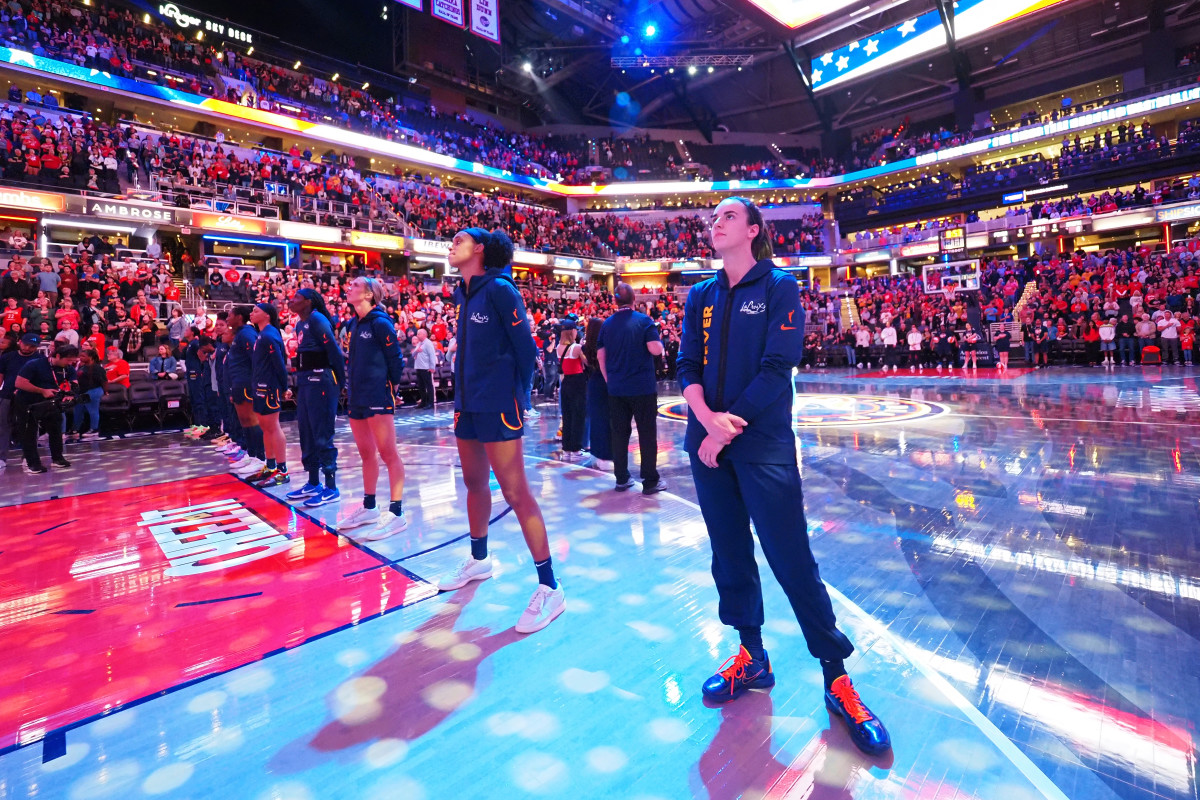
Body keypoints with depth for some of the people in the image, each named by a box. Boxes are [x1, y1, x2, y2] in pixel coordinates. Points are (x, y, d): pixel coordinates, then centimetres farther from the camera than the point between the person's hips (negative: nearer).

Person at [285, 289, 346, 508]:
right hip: (305, 381, 10)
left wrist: (340, 383, -14)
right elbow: (304, 353, 15)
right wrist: (299, 383, 11)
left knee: (322, 434, -7)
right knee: (306, 433, 13)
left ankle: (331, 488, 0)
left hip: (321, 381, -9)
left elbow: (334, 351, -15)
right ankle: (313, 483, 23)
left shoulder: (317, 319, -11)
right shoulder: (300, 324, 17)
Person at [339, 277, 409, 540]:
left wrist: (392, 387, -2)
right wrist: (351, 387, 13)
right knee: (366, 454, 15)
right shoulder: (354, 324, 13)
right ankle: (369, 508, 26)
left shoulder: (380, 323, -10)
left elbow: (396, 359, -10)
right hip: (356, 396, 9)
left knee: (388, 453, -5)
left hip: (377, 396, -8)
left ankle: (396, 513, -1)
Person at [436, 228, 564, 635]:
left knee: (515, 492, -9)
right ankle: (478, 560, 39)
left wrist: (516, 396, -5)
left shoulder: (499, 288, -11)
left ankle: (550, 588, 0)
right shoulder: (465, 293, 14)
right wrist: (461, 395, 15)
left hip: (497, 406, -9)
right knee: (474, 483, 19)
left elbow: (524, 347, -12)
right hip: (468, 403, 9)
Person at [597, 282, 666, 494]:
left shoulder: (607, 324, 5)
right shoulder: (644, 320, -7)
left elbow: (600, 355, 7)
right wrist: (659, 342, 7)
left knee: (619, 433, 10)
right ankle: (650, 481, 7)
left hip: (616, 389, 4)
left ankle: (621, 479, 16)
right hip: (642, 388, -4)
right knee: (647, 433, 3)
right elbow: (656, 349, -15)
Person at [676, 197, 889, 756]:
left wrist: (730, 428, -14)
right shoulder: (700, 296, 12)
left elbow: (777, 367, -11)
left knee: (791, 560, -2)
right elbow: (687, 366, 4)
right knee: (730, 556, 12)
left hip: (763, 445, -4)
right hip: (708, 444, 5)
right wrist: (708, 417, -14)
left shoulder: (779, 288, -1)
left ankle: (837, 680, 14)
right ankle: (751, 658, 29)